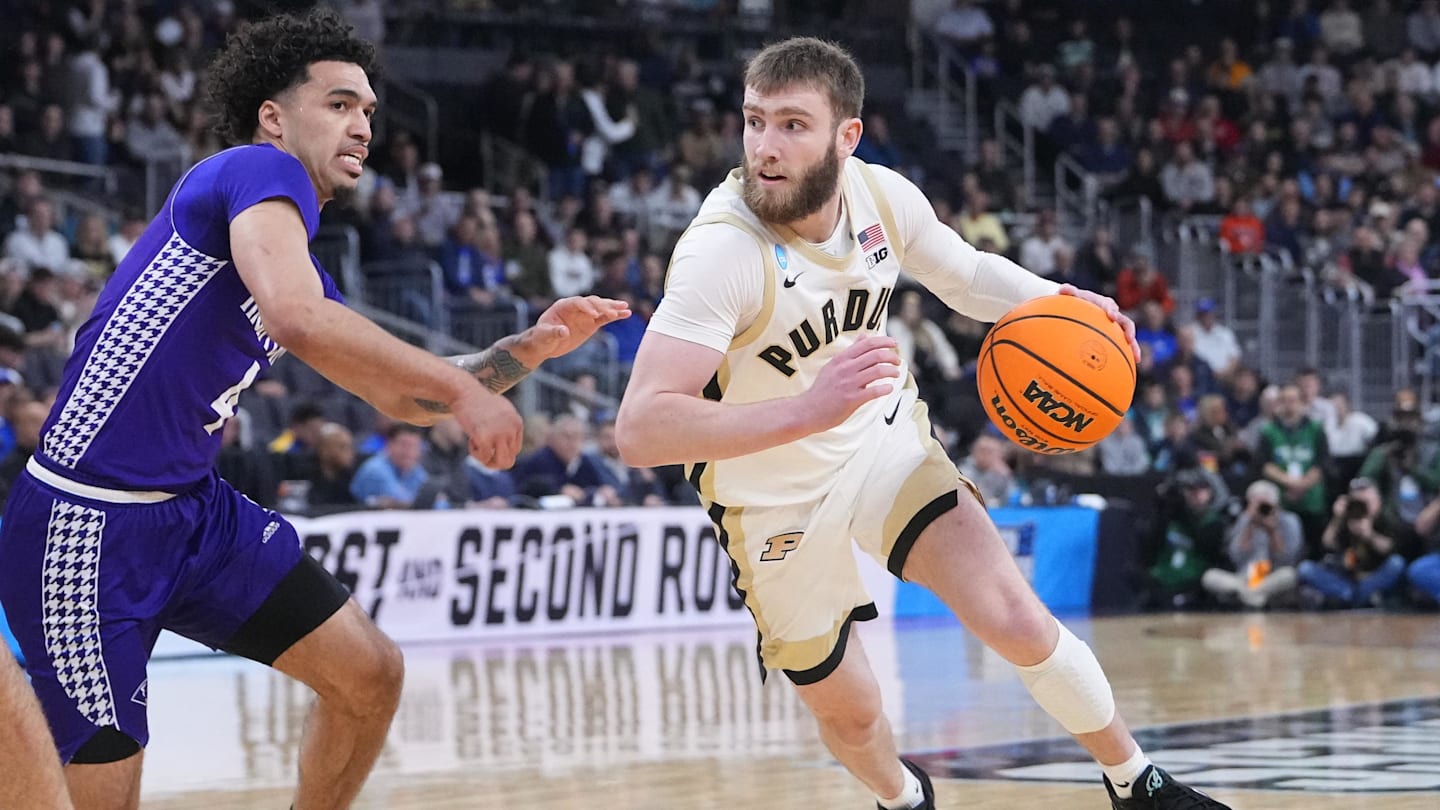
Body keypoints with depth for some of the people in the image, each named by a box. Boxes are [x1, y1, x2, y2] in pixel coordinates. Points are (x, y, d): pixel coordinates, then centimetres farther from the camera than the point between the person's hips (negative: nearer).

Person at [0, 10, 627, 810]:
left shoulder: (303, 261, 15)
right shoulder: (261, 172, -12)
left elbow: (402, 397, 23)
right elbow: (295, 317, -32)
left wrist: (530, 348, 10)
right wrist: (464, 388, -26)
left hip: (197, 509, 9)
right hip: (86, 526, -9)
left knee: (370, 674, 8)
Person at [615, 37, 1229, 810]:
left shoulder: (882, 196, -15)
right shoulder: (720, 250, -33)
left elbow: (966, 274, 8)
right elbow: (639, 429, -42)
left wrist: (1059, 301, -14)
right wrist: (808, 408, -54)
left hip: (885, 441, 3)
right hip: (776, 501, -3)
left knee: (1017, 621, -12)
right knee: (849, 713, 11)